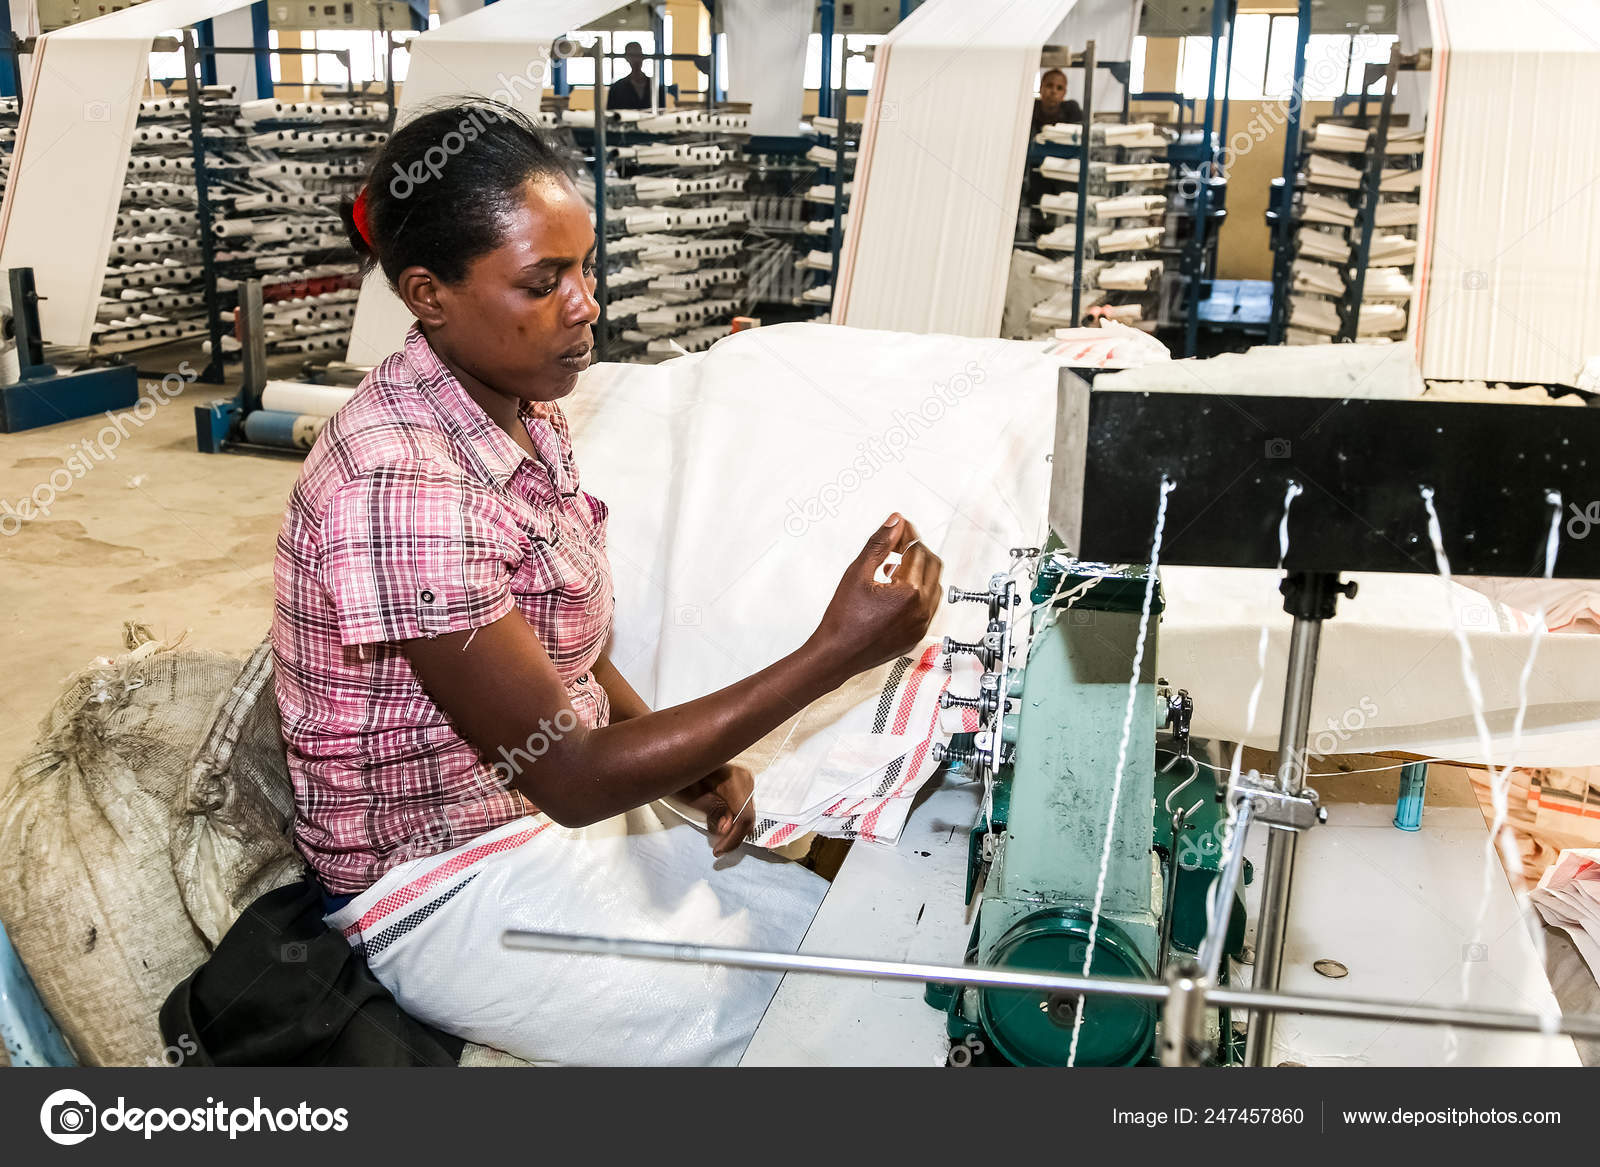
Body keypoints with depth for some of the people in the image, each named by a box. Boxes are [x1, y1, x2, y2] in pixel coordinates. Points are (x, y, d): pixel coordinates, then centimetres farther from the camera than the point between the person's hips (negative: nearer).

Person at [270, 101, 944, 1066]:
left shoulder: (528, 409, 0)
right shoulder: (397, 485, -29)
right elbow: (566, 774, -27)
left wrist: (686, 759, -4)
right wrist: (837, 653, -31)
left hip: (560, 815, 8)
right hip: (451, 892, -8)